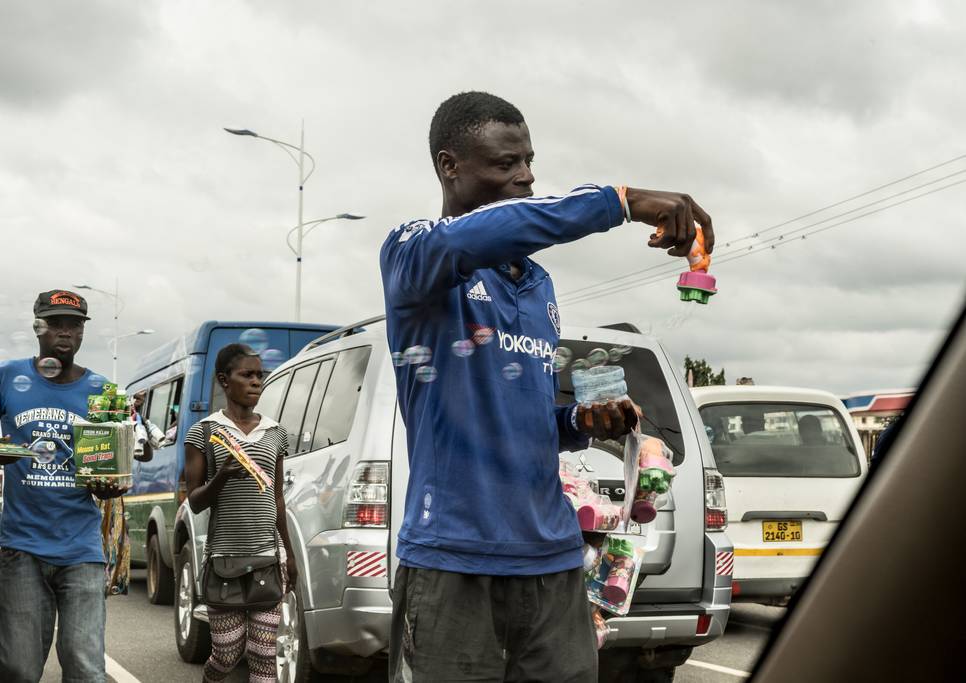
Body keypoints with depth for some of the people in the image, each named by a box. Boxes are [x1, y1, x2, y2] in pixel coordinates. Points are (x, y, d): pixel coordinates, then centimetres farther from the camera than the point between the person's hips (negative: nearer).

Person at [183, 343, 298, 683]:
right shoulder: (203, 432, -1)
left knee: (264, 655, -1)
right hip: (224, 557, -3)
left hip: (267, 556, 3)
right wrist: (222, 477, -20)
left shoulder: (275, 433, 10)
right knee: (228, 654, 1)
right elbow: (195, 502, -1)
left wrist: (289, 552, 18)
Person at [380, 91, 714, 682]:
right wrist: (622, 201, -33)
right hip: (453, 563, -6)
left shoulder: (539, 283, 17)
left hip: (554, 560, 6)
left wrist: (584, 422, 2)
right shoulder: (411, 253, -3)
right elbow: (467, 240, -29)